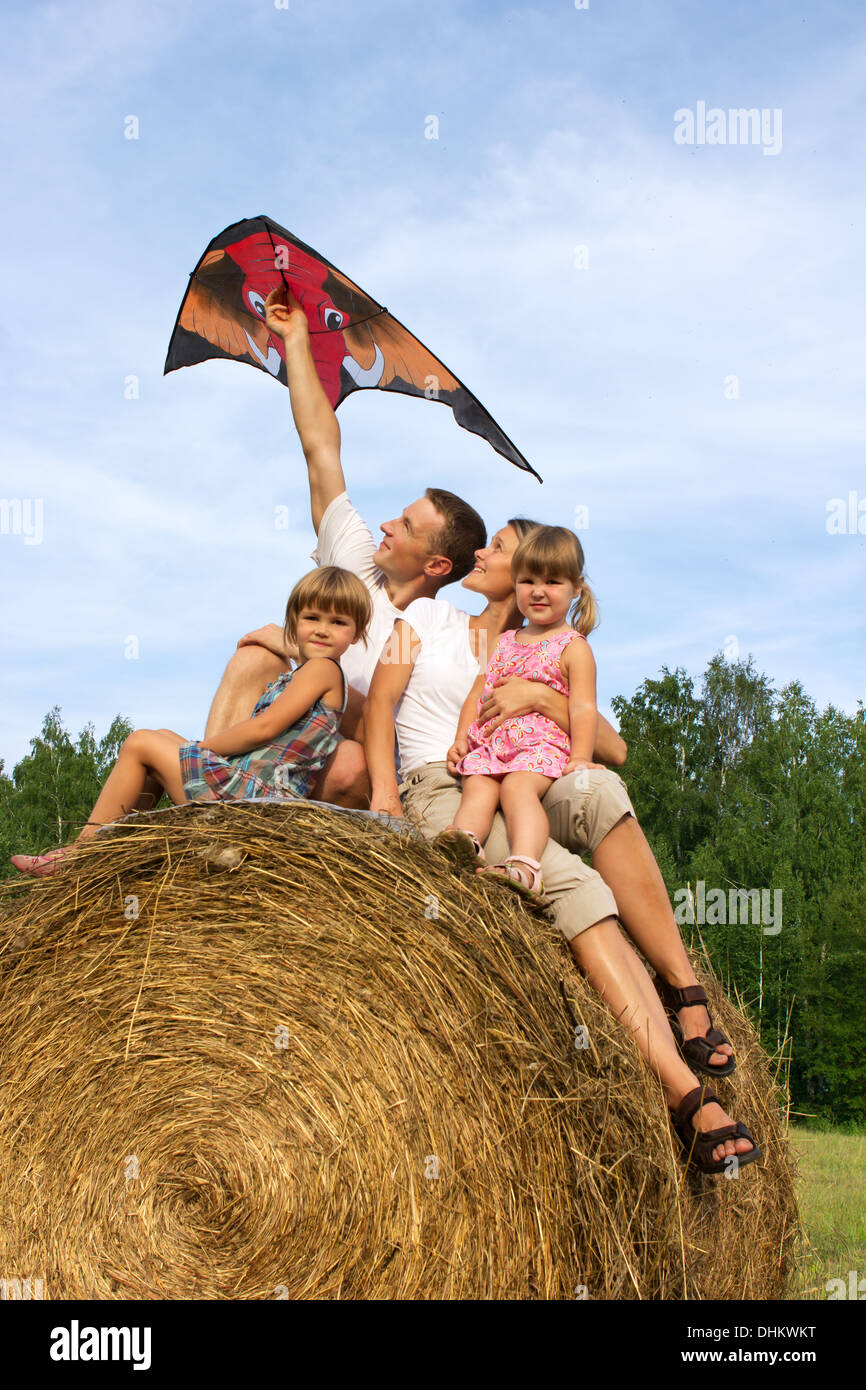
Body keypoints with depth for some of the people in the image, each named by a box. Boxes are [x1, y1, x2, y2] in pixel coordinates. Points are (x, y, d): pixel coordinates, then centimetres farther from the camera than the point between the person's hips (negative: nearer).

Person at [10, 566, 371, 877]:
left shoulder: (323, 668, -10)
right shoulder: (298, 677, 21)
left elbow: (263, 729, -18)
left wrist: (199, 747, -6)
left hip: (247, 796, -10)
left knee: (141, 744, -4)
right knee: (162, 737, 23)